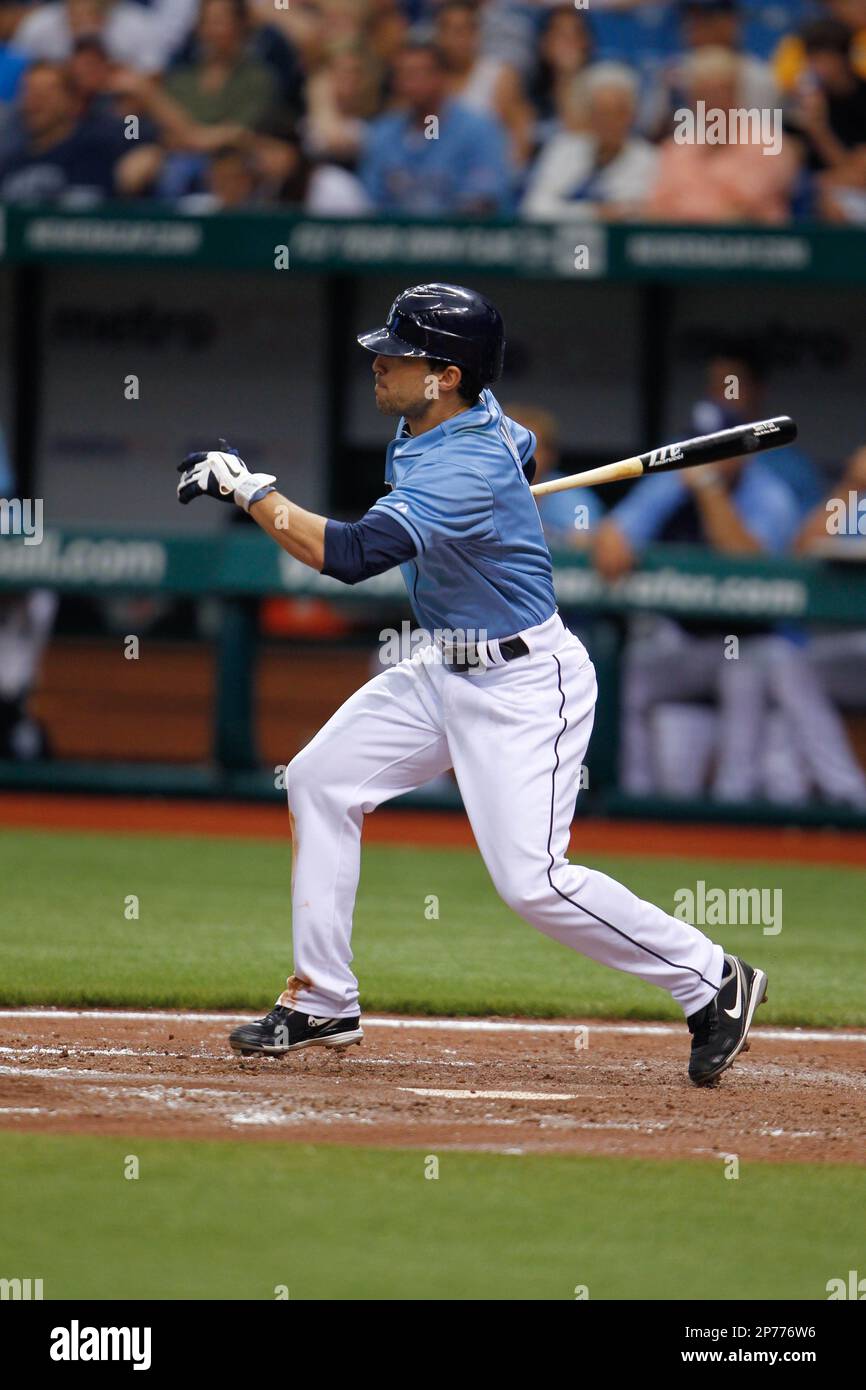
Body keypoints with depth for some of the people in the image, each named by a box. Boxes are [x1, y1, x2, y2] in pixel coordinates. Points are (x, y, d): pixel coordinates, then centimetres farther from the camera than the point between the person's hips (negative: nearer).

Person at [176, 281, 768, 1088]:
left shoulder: (464, 476, -31)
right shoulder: (452, 422, -2)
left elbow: (347, 554, -38)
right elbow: (518, 447, 22)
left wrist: (246, 488, -29)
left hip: (524, 681, -10)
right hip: (444, 669, 10)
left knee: (532, 881, -15)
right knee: (318, 781, 6)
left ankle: (711, 982, 1)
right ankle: (323, 1004, 12)